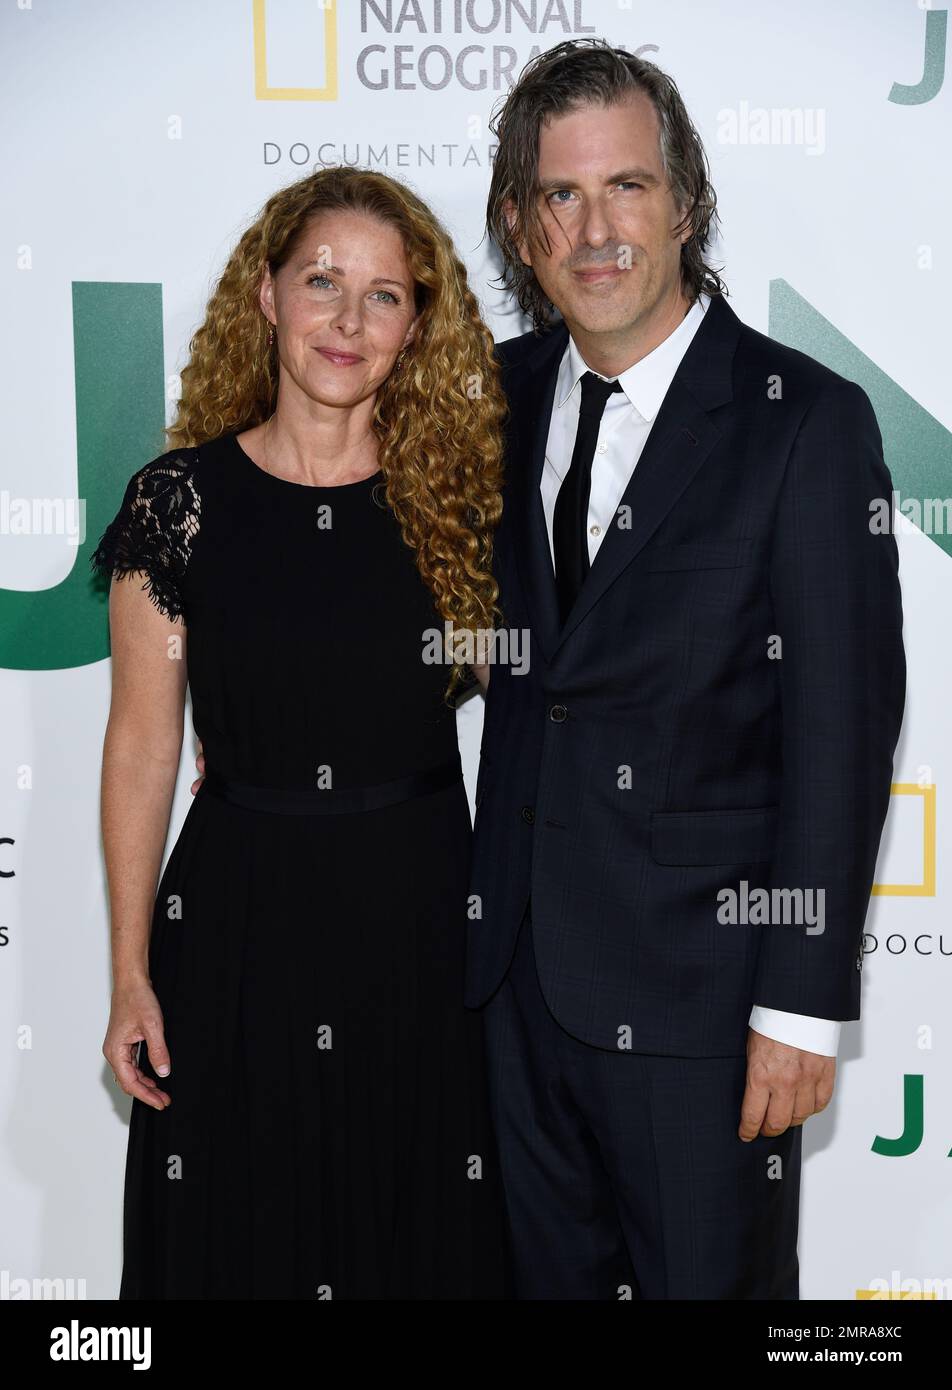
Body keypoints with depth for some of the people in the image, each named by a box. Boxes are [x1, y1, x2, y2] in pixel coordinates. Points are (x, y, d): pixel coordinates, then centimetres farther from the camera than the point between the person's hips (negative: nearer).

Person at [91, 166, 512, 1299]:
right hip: (239, 917, -1)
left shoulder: (458, 495, 0)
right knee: (241, 1237, 13)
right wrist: (131, 975, -1)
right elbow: (141, 746, -1)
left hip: (425, 912, 1)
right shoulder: (181, 496, -4)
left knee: (426, 1240, 14)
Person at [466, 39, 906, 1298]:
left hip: (696, 973, -5)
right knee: (552, 1269, 20)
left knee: (713, 1279, 12)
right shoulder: (509, 392, 5)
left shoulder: (807, 421, -12)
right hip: (523, 960, 5)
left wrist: (803, 1003, -15)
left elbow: (841, 726, -14)